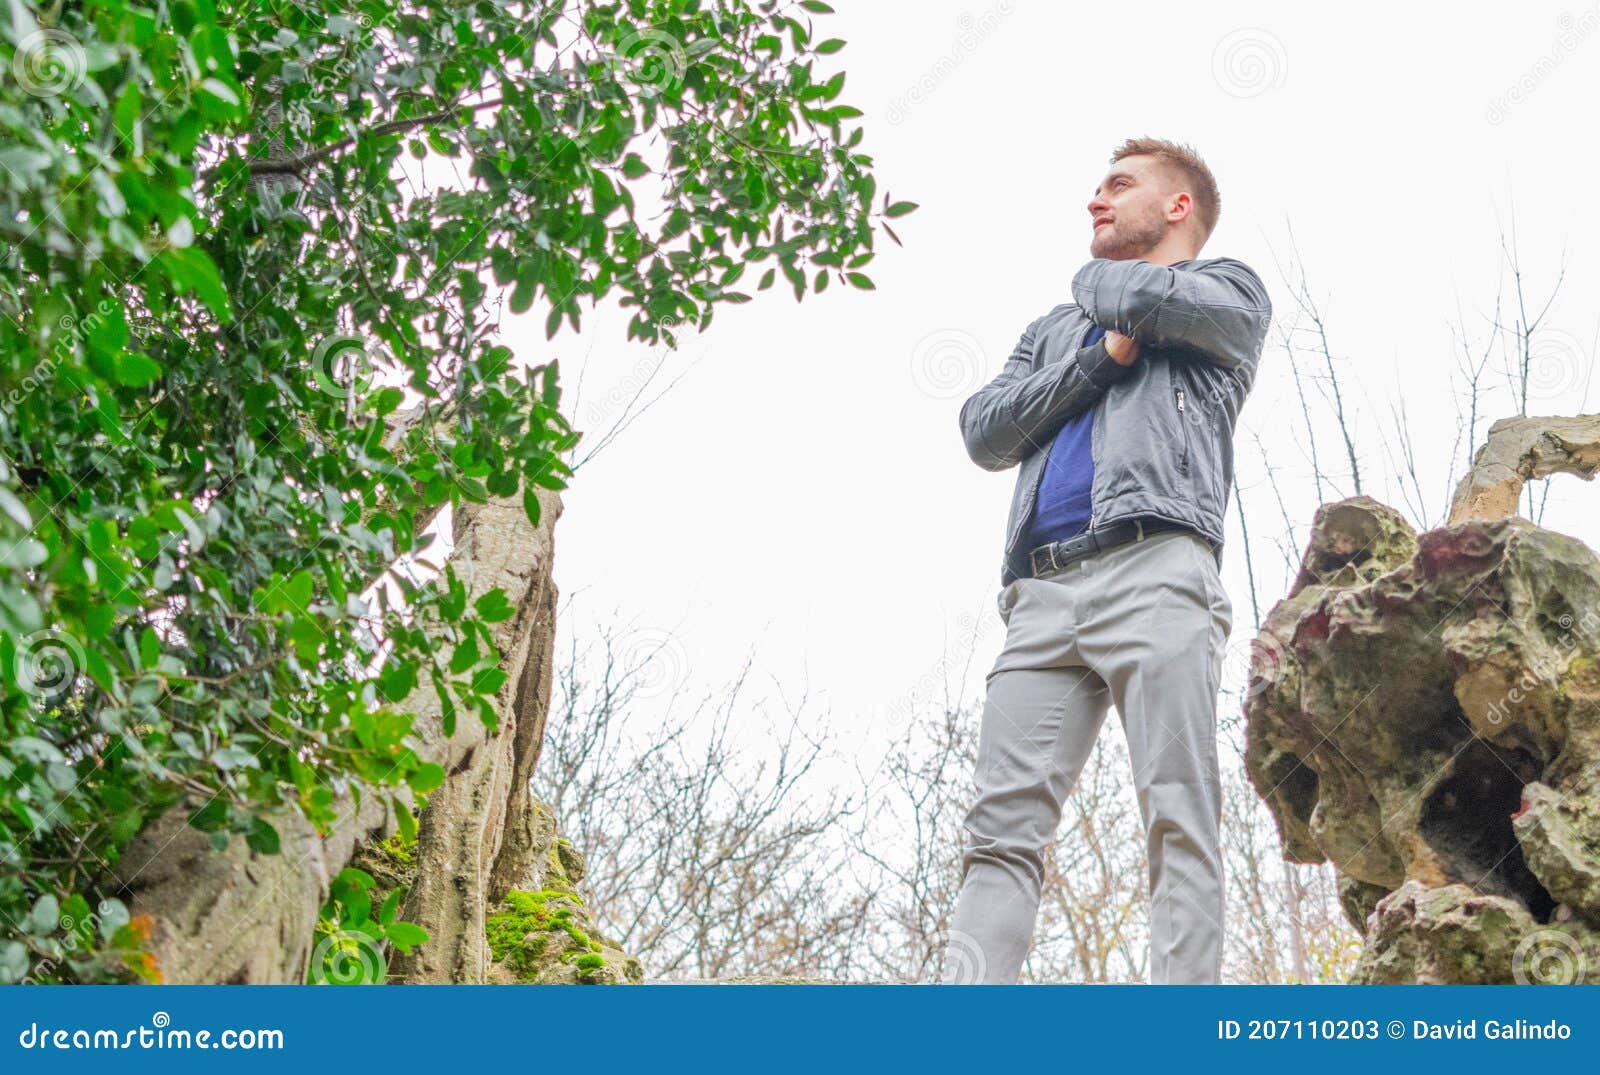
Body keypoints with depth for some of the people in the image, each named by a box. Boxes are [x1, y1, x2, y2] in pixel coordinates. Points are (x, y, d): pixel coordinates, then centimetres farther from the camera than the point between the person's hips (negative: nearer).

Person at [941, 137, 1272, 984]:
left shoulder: (1229, 293, 21)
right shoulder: (1056, 330, 35)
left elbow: (1150, 301, -3)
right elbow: (984, 432, 17)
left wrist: (1096, 282, 20)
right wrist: (1102, 355, 8)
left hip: (1155, 571, -4)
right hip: (1043, 590, 5)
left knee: (1177, 816, -13)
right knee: (1002, 826, -9)